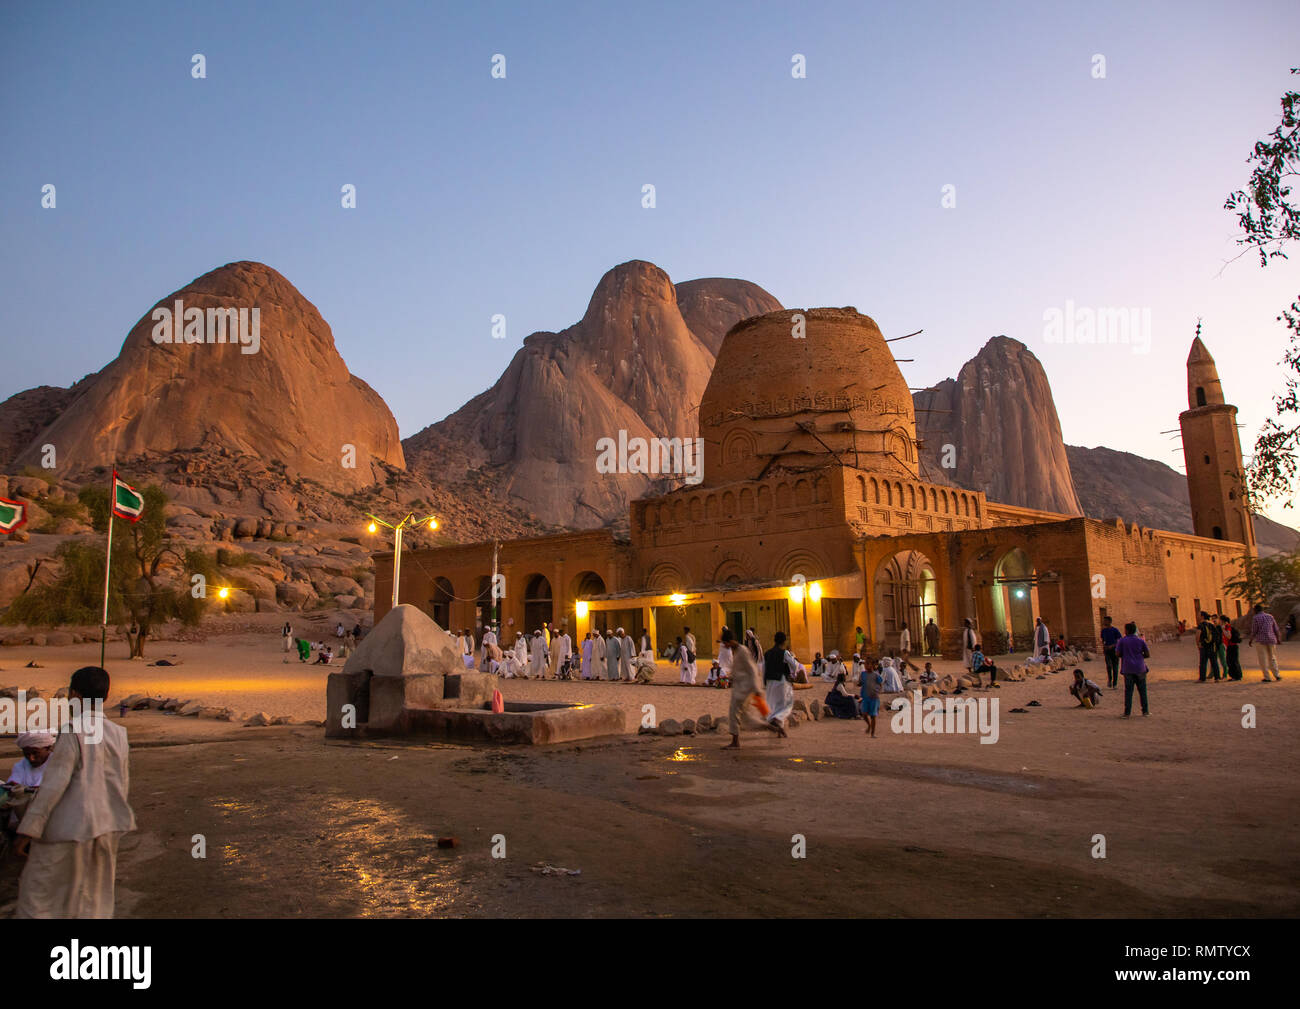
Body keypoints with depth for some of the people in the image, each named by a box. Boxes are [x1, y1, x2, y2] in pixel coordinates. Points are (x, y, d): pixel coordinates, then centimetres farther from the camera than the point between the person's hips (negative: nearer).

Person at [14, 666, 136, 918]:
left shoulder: (72, 733, -15)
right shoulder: (118, 734, 3)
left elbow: (53, 785, -18)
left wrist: (27, 831, -12)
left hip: (68, 828, -6)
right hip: (105, 826, 6)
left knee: (39, 888, 12)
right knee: (93, 897, 16)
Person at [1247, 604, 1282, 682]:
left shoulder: (1255, 618, -7)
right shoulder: (1270, 616, 6)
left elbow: (1254, 631, -9)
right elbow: (1276, 629, 7)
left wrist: (1251, 640, 4)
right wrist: (1277, 639, 18)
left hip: (1260, 640, -4)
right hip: (1271, 639, 4)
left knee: (1263, 659, 2)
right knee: (1272, 658, 17)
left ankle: (1267, 677, 2)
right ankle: (1277, 675, 11)